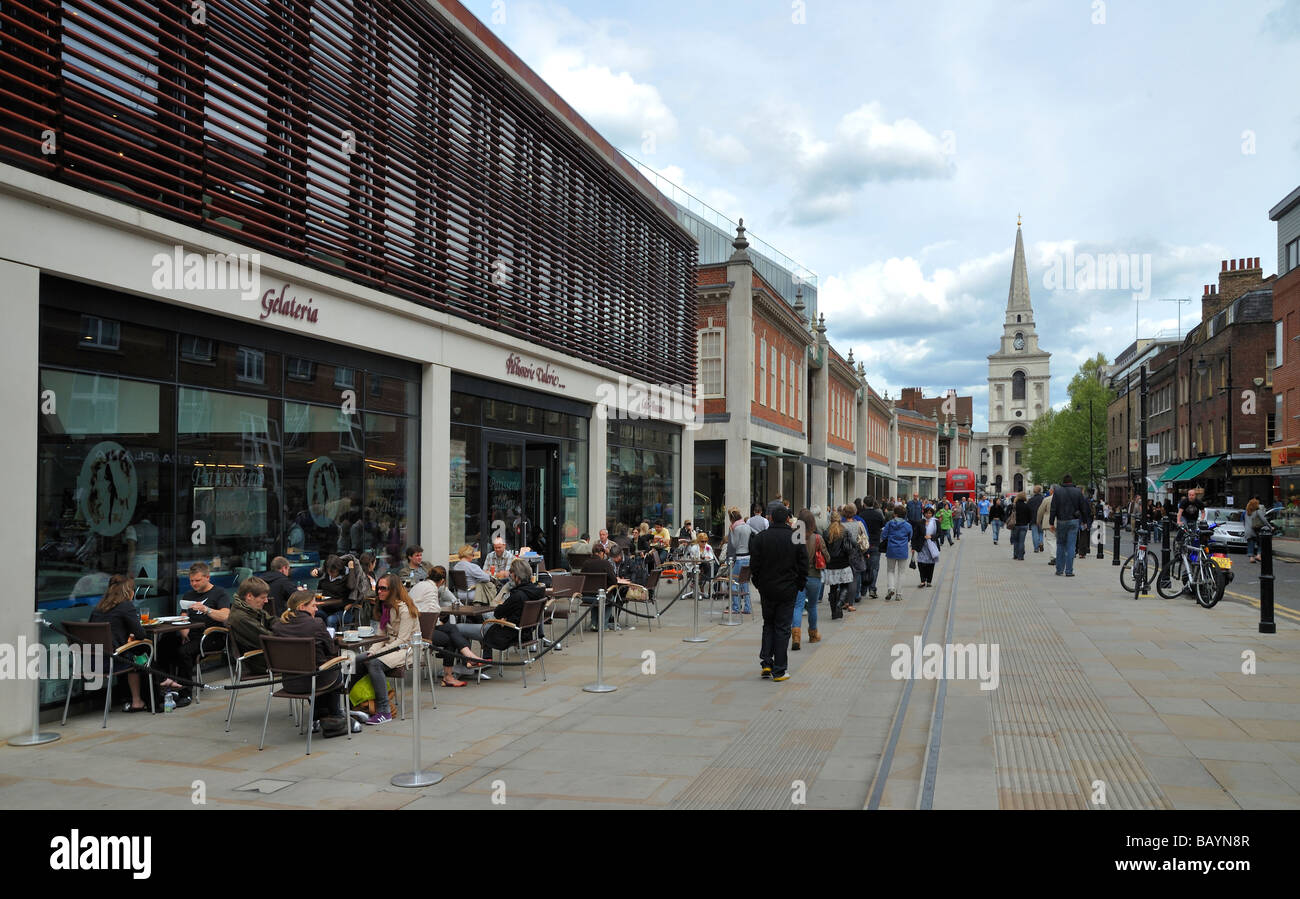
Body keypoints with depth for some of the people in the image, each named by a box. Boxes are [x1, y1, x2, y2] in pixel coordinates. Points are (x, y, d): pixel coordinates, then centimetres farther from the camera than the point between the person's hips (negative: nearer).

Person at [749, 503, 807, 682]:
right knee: (782, 627, 5)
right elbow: (803, 565, -3)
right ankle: (779, 670, 5)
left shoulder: (760, 538, -5)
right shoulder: (797, 538, -5)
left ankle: (766, 662, 6)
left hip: (767, 590, 1)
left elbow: (754, 565, -3)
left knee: (768, 624, 18)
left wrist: (759, 584, 10)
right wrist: (799, 585, 9)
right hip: (788, 590, -1)